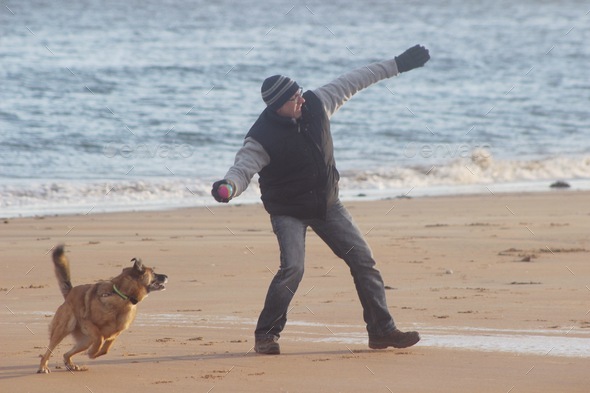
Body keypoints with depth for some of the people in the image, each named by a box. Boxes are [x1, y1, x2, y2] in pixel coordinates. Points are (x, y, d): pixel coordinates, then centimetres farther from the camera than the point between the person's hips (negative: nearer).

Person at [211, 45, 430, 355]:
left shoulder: (316, 103, -10)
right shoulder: (262, 138, -24)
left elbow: (354, 82, 0)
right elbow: (243, 168, -33)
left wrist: (396, 65, 5)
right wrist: (227, 187, -57)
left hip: (327, 205, 6)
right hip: (288, 211, -6)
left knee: (363, 260, 1)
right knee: (292, 268, -23)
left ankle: (382, 331, 9)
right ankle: (265, 336, -8)